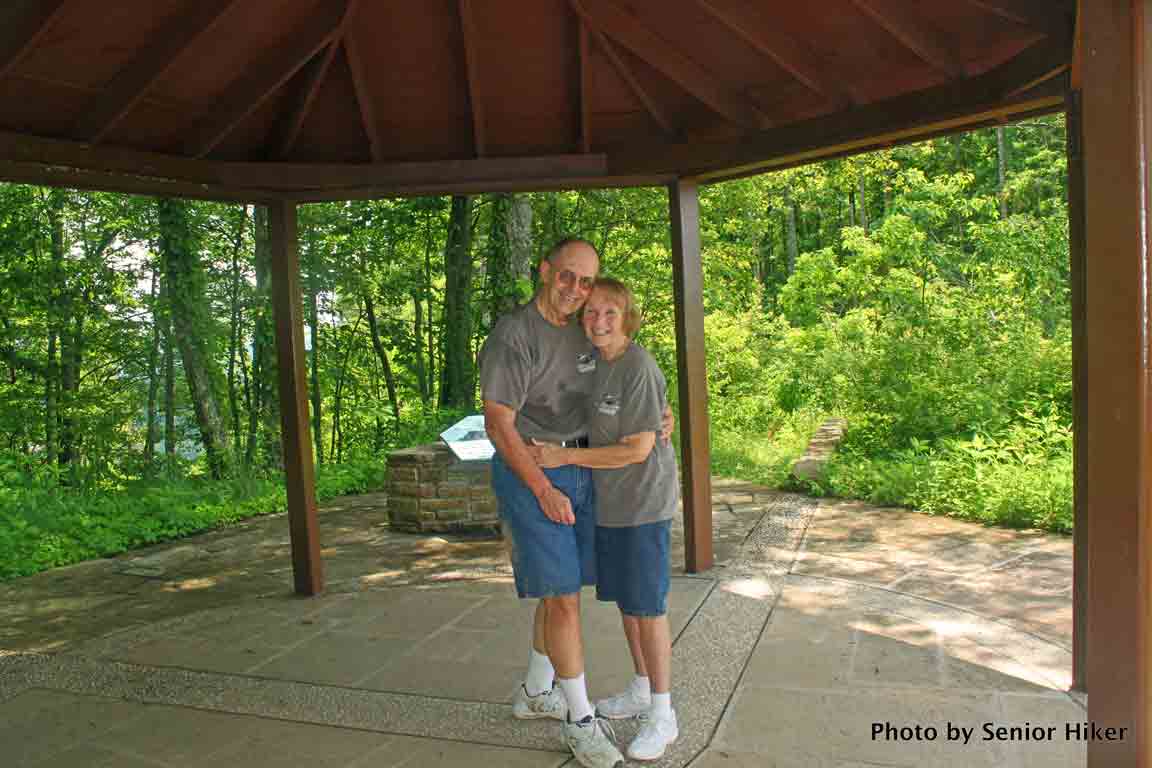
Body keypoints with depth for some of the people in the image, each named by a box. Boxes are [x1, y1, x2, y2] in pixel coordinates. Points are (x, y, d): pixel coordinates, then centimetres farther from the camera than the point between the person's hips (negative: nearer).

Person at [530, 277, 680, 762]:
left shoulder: (639, 368, -20)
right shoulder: (593, 364, 3)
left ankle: (662, 714, 16)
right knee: (623, 598, 17)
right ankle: (641, 691, 35)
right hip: (608, 502, 8)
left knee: (646, 604, 1)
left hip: (642, 503, -8)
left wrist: (566, 457, -21)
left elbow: (638, 449, -22)